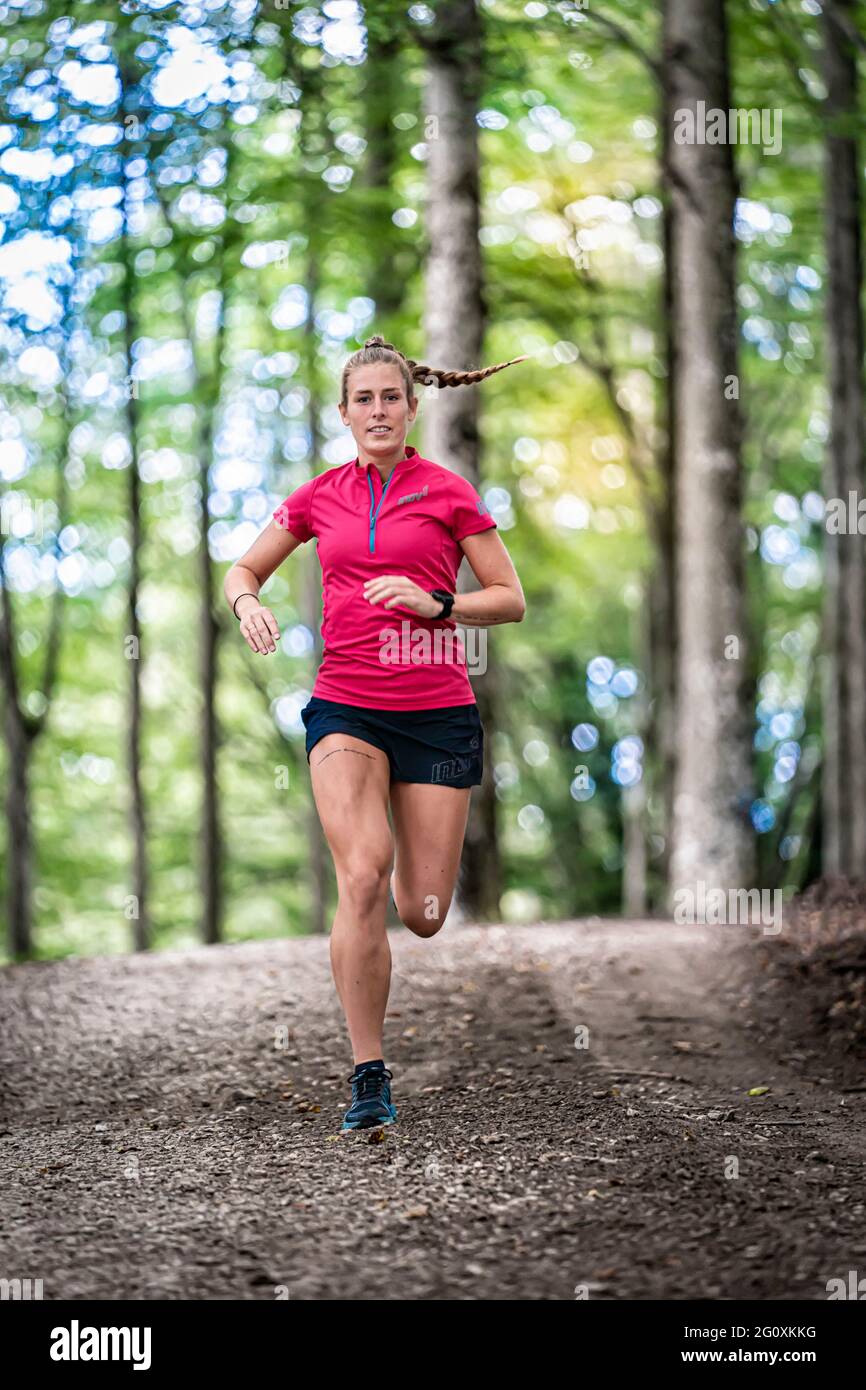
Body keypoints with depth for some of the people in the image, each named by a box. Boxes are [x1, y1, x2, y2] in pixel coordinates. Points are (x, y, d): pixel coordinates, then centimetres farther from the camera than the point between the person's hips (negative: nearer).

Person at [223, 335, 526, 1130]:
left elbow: (511, 599, 3)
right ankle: (370, 1077, -13)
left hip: (438, 713, -1)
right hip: (345, 709, 1)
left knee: (422, 916, 0)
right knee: (362, 878, -21)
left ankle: (415, 876, 41)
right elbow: (244, 569, 20)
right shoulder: (320, 497, 9)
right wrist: (249, 603, -3)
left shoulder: (448, 493, 2)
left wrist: (437, 602, -14)